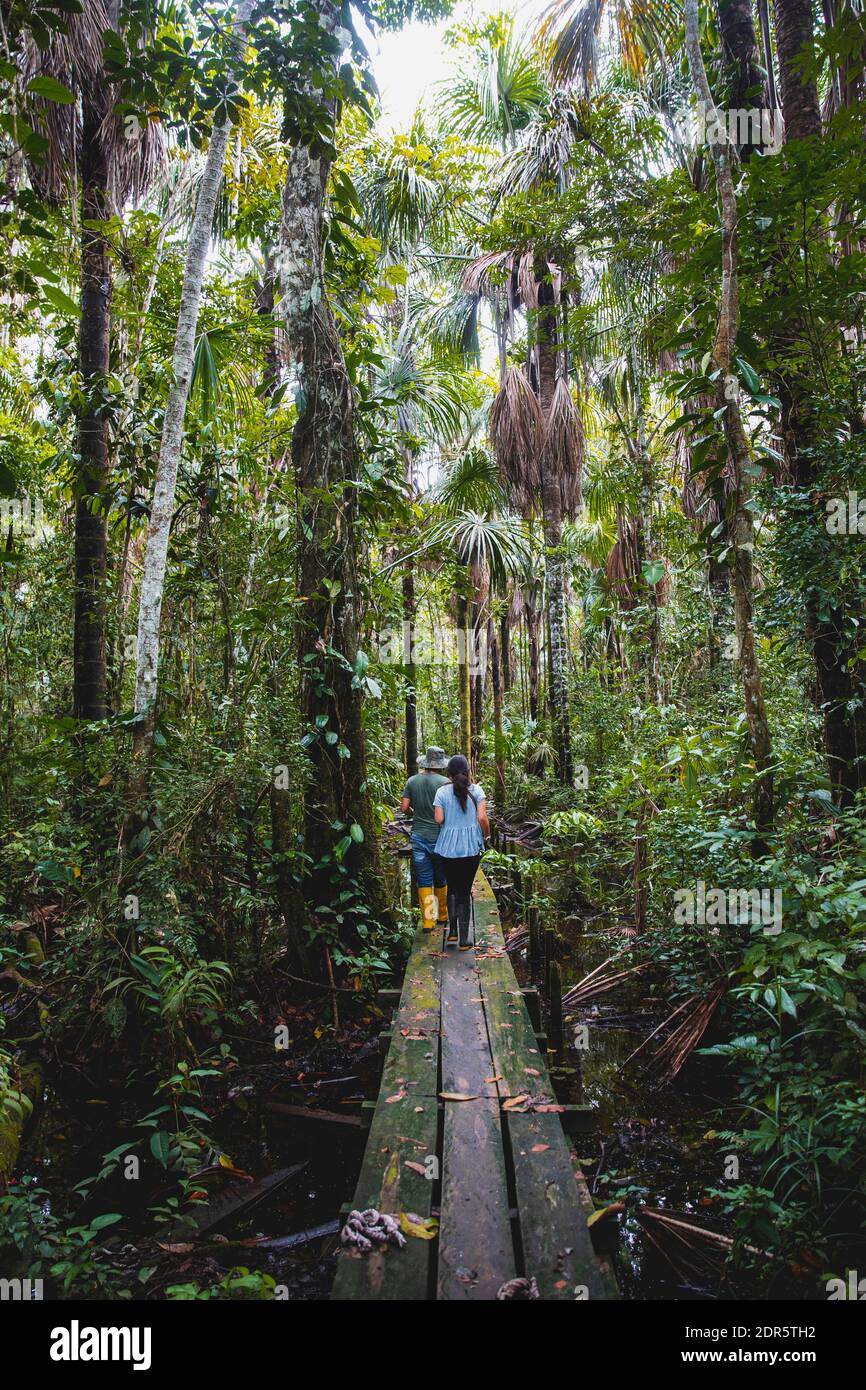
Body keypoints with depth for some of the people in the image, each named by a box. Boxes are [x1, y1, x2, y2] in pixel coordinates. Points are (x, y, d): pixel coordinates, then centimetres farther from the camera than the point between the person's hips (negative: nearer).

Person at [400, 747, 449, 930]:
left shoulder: (412, 781, 0)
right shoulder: (444, 783, -10)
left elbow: (404, 807, -1)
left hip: (418, 837, 2)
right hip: (438, 837, -2)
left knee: (424, 880, 6)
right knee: (441, 879, 15)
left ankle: (428, 921, 5)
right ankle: (442, 915, 28)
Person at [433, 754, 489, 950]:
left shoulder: (442, 792, -3)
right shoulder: (476, 790, -3)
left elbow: (438, 819, -10)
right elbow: (482, 818, -10)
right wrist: (486, 834, 7)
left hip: (448, 847, 0)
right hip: (471, 847, 0)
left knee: (452, 888, 19)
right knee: (465, 891, 8)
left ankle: (452, 931, 8)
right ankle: (464, 939, 7)